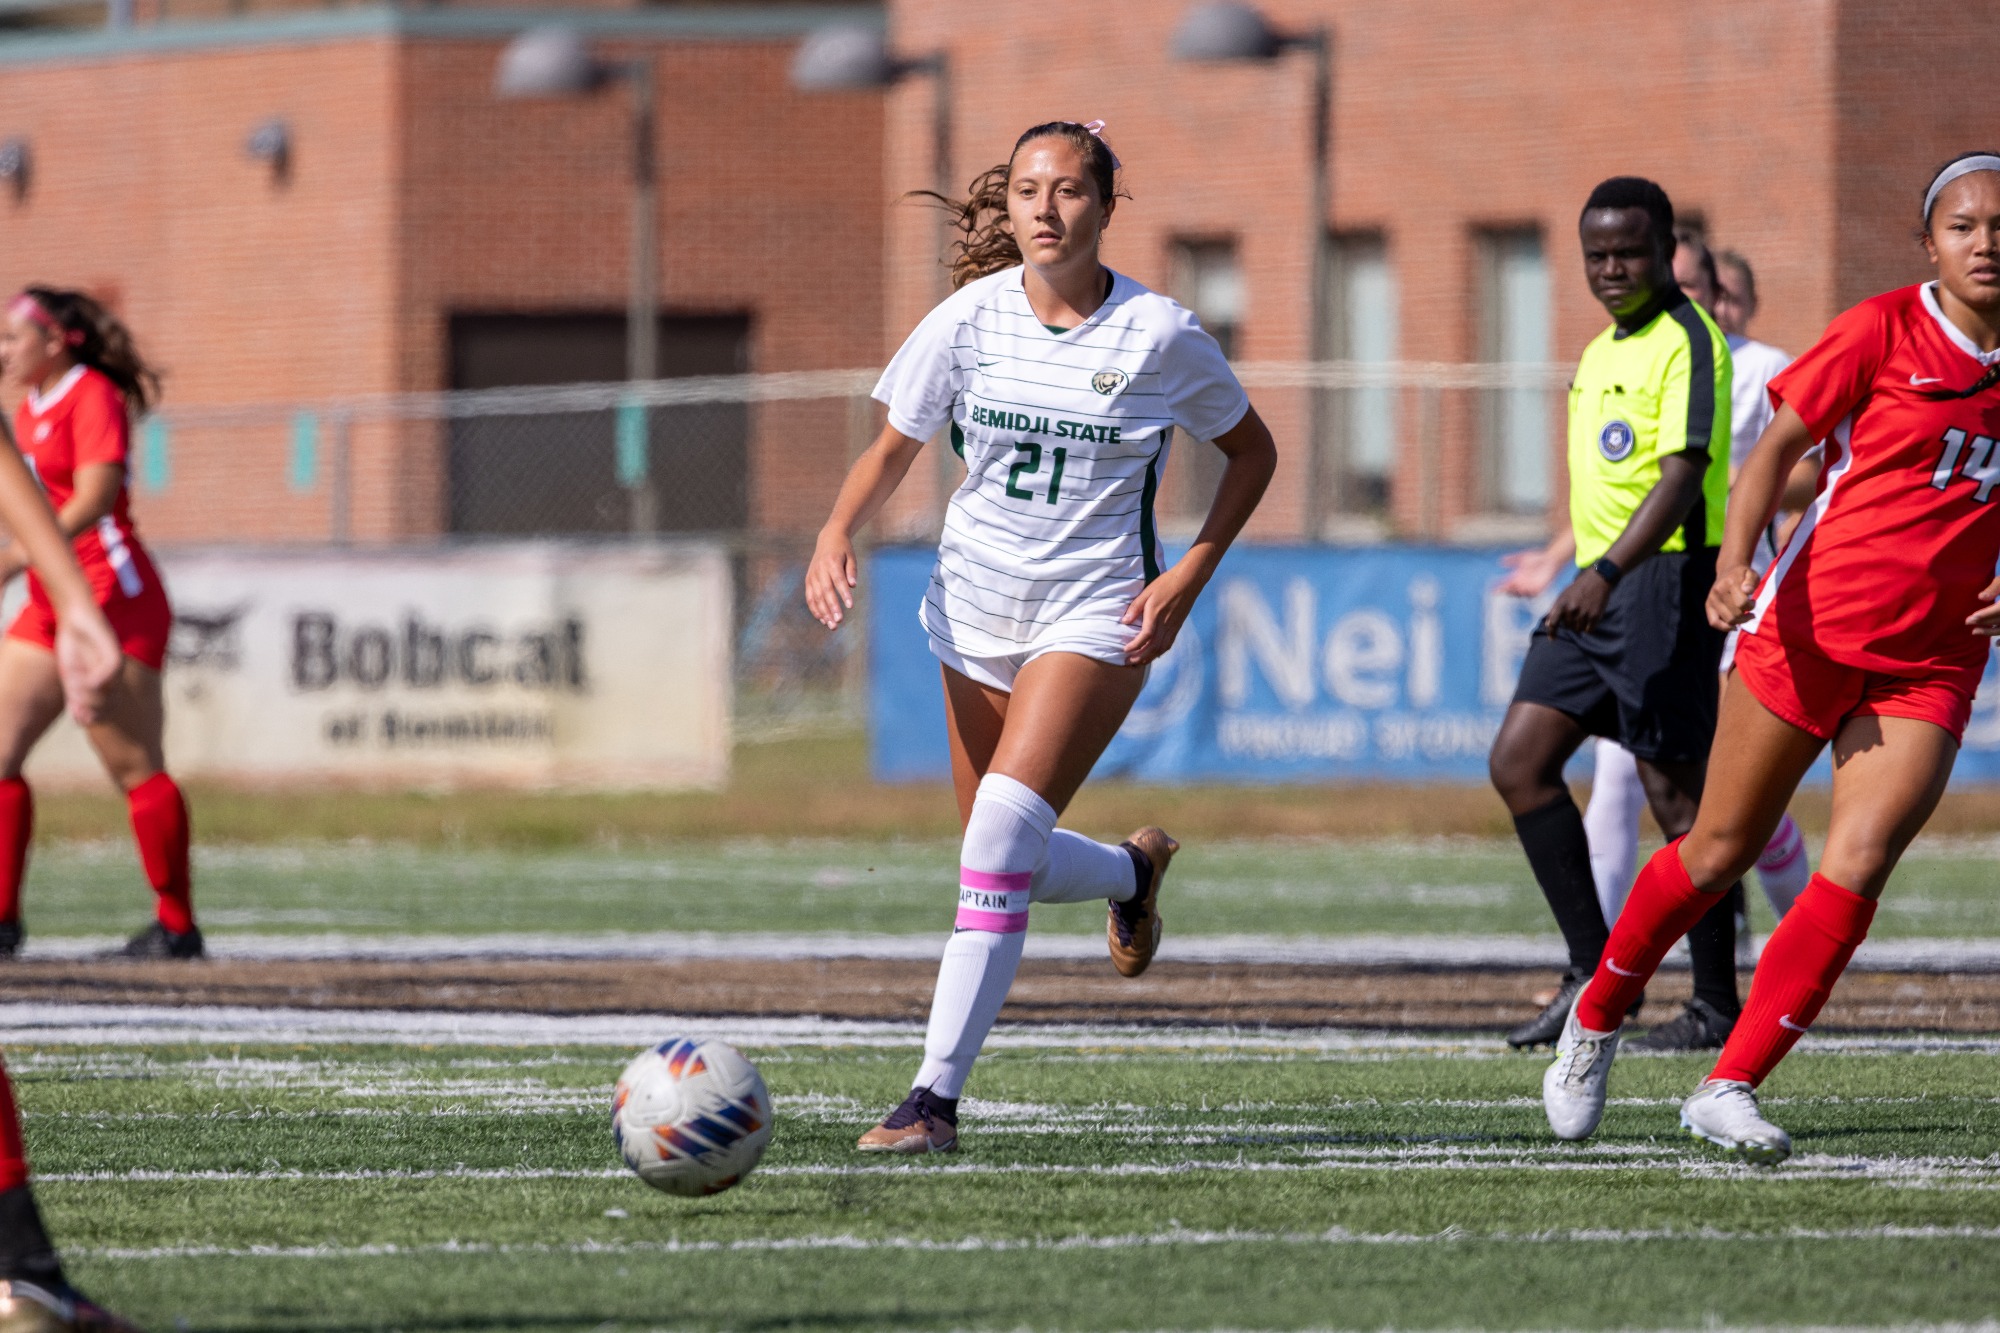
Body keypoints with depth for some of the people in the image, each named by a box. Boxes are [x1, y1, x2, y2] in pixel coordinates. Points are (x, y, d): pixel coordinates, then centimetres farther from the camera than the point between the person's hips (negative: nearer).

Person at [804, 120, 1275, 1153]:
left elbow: (1252, 452, 6)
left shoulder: (1159, 334, -9)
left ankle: (936, 1096, -17)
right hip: (977, 608, 4)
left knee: (1002, 832, -23)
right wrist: (836, 536, -13)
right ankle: (1132, 869, 48)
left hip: (1096, 614, -4)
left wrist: (1187, 578, -6)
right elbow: (892, 449, 7)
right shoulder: (969, 320, -3)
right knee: (1008, 864, 11)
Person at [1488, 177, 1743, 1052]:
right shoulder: (1604, 353, 18)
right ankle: (1593, 972, 5)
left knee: (1674, 791, -6)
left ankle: (1717, 1002, 2)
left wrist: (1607, 572, -33)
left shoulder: (1687, 341, -11)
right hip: (1601, 587, 10)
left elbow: (1682, 474, -23)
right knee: (1518, 762, 2)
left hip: (1663, 581, -10)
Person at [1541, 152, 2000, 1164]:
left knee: (1857, 869, -14)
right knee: (1719, 852, 6)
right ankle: (1596, 1016, 32)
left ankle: (1730, 1088, -8)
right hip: (1809, 627, -3)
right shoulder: (1882, 331, -7)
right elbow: (1778, 445, -5)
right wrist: (1734, 560, -20)